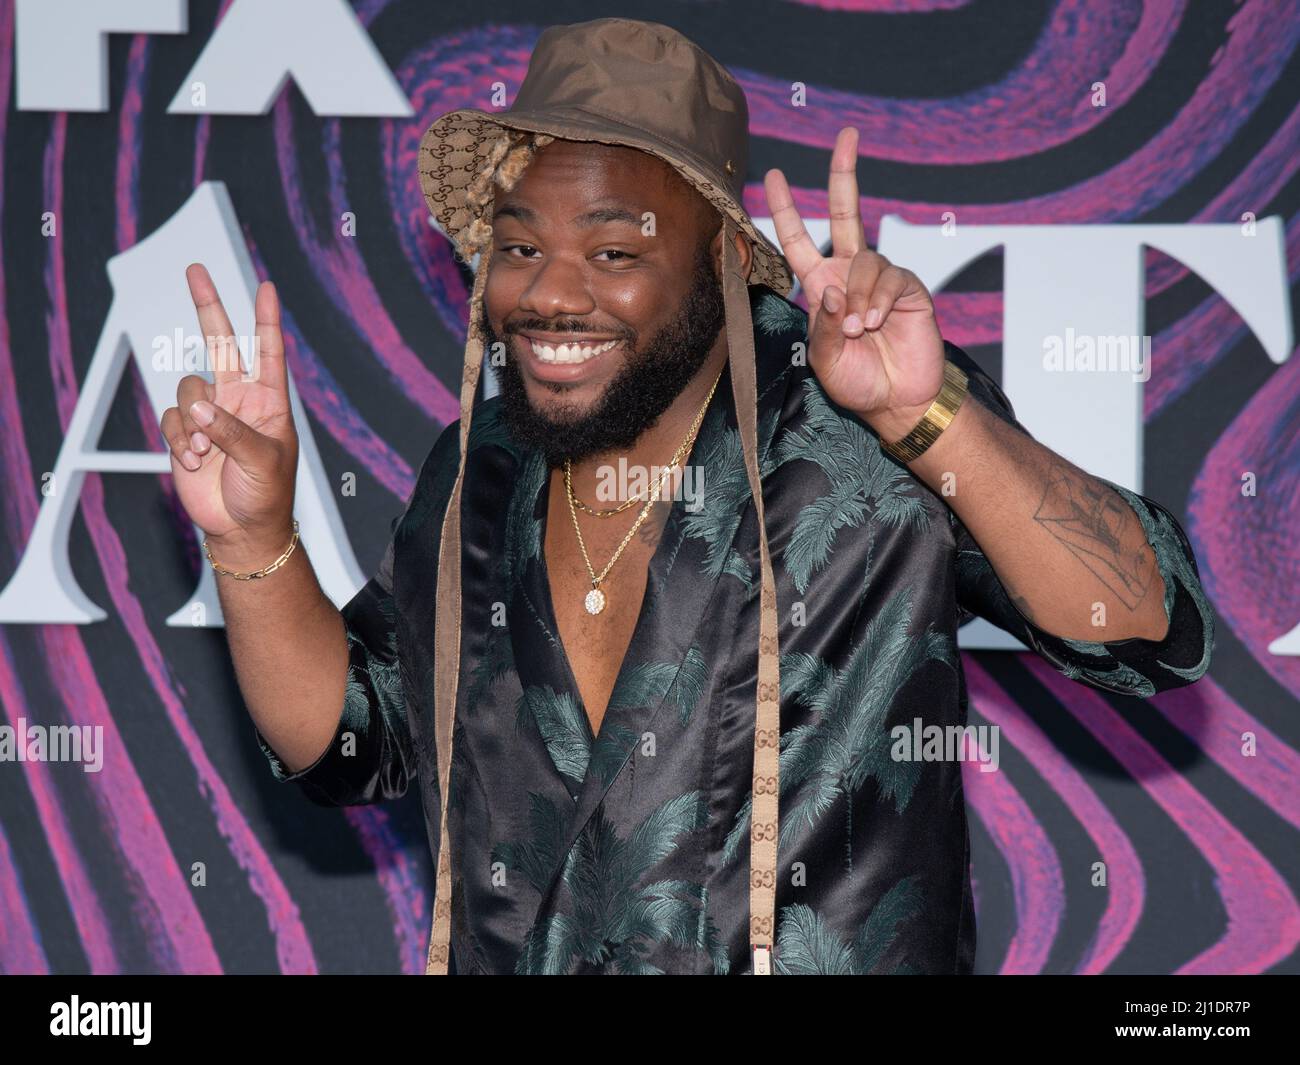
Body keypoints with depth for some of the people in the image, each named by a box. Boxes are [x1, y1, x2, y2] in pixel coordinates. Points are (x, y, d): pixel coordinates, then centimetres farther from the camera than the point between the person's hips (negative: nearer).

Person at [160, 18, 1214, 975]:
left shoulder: (863, 434, -12)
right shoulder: (476, 475, 5)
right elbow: (345, 741, 12)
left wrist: (927, 414, -31)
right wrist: (254, 537, -3)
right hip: (500, 957, 4)